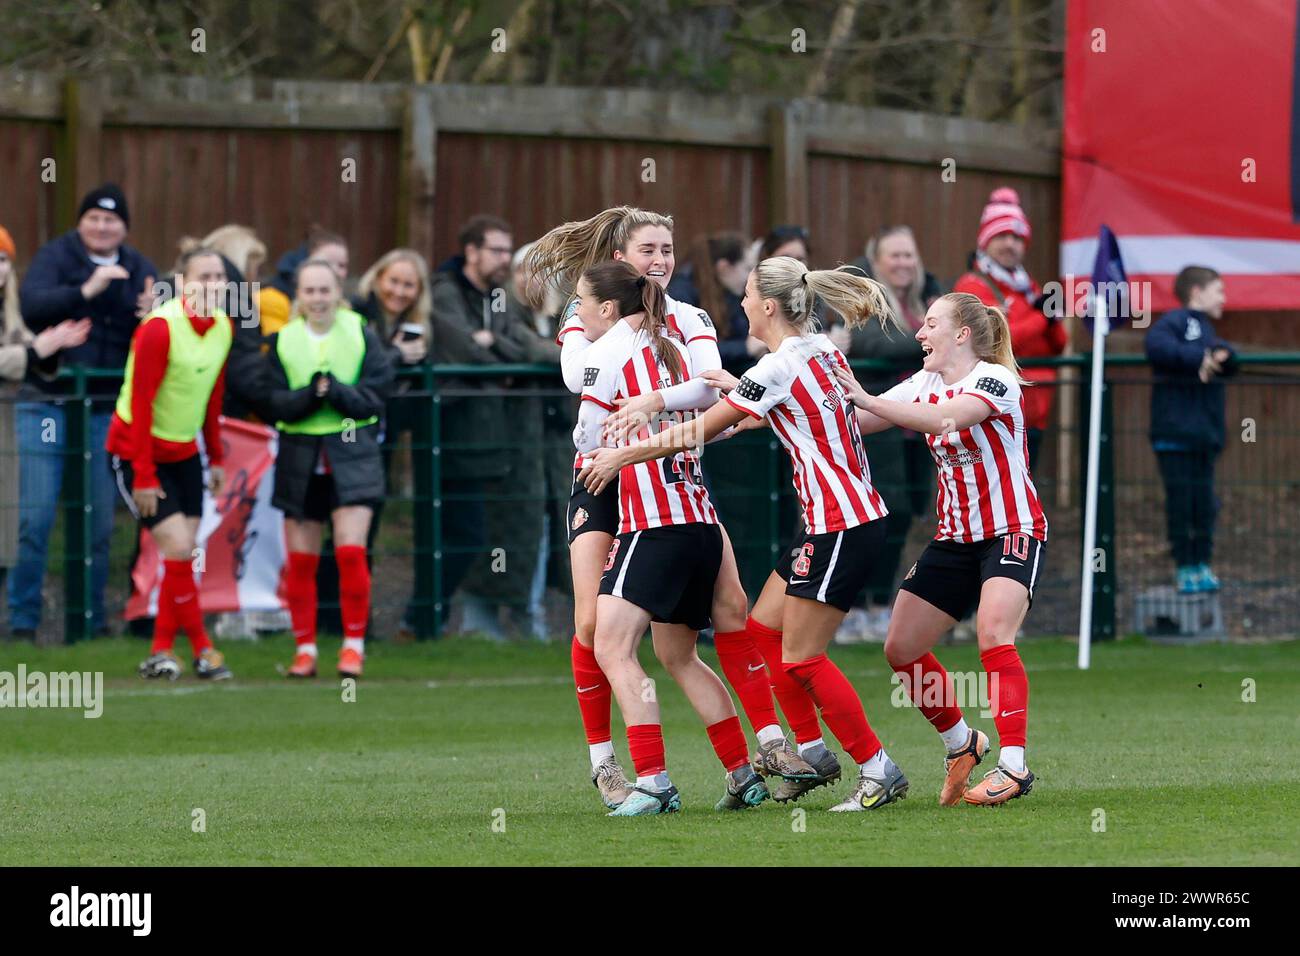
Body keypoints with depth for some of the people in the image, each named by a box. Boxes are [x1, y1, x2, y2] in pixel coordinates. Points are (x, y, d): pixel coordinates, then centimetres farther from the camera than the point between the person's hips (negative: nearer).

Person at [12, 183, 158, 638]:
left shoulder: (139, 271, 9)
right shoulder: (55, 256, -1)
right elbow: (31, 304, -19)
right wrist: (86, 291, -30)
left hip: (107, 410, 3)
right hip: (48, 406, -3)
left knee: (100, 523, 7)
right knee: (35, 520, -4)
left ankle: (93, 617, 17)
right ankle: (23, 619, 3)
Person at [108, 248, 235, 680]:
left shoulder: (223, 327, 0)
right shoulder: (160, 328, -22)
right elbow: (140, 404, -21)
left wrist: (216, 458, 12)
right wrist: (143, 478, -21)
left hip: (184, 452, 7)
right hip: (137, 453, -7)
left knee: (184, 553, 3)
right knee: (177, 546, -13)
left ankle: (161, 652, 11)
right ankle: (201, 649, -3)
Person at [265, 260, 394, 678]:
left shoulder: (361, 335, 0)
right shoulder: (283, 340, 5)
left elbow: (375, 396, -4)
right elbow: (275, 402, -2)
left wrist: (337, 392, -20)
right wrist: (309, 395, -20)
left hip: (351, 454, -2)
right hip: (300, 458, 2)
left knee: (351, 551, -13)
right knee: (300, 560, 4)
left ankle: (353, 644, -2)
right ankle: (305, 647, 14)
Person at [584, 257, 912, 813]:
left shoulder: (779, 367, -16)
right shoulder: (823, 350, 9)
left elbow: (702, 431, -9)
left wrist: (622, 455, 0)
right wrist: (741, 395, 30)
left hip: (841, 526, -10)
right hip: (840, 516, 10)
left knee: (801, 658, -6)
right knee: (763, 629, 14)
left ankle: (879, 772, -3)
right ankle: (810, 750, 19)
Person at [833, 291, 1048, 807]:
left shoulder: (996, 379, -14)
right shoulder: (924, 384, 9)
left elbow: (945, 419, -33)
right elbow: (854, 423, 5)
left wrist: (867, 400, -37)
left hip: (1012, 529, -8)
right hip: (956, 538, 8)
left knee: (994, 635, -28)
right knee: (901, 648, 2)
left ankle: (1014, 766, -29)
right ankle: (961, 743, 21)